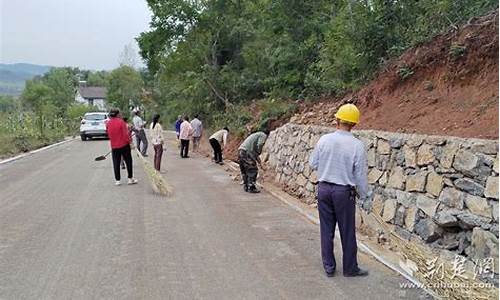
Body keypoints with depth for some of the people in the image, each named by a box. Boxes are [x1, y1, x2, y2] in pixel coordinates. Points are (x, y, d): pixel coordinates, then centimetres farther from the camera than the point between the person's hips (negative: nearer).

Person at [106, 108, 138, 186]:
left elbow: (108, 134, 11)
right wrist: (129, 141, 0)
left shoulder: (108, 123, 0)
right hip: (124, 145, -3)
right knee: (128, 162, 8)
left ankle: (118, 180, 10)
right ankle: (130, 178, 12)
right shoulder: (120, 122, -12)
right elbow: (125, 133, -13)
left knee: (116, 164, 8)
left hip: (114, 147, 3)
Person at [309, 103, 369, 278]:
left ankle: (329, 267, 22)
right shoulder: (357, 145, -13)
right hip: (344, 192, -3)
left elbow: (313, 164, 3)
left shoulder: (324, 140, -7)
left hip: (324, 189, 3)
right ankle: (350, 268, 22)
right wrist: (363, 194, 8)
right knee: (347, 232, 10)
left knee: (326, 230, 12)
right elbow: (361, 175, -7)